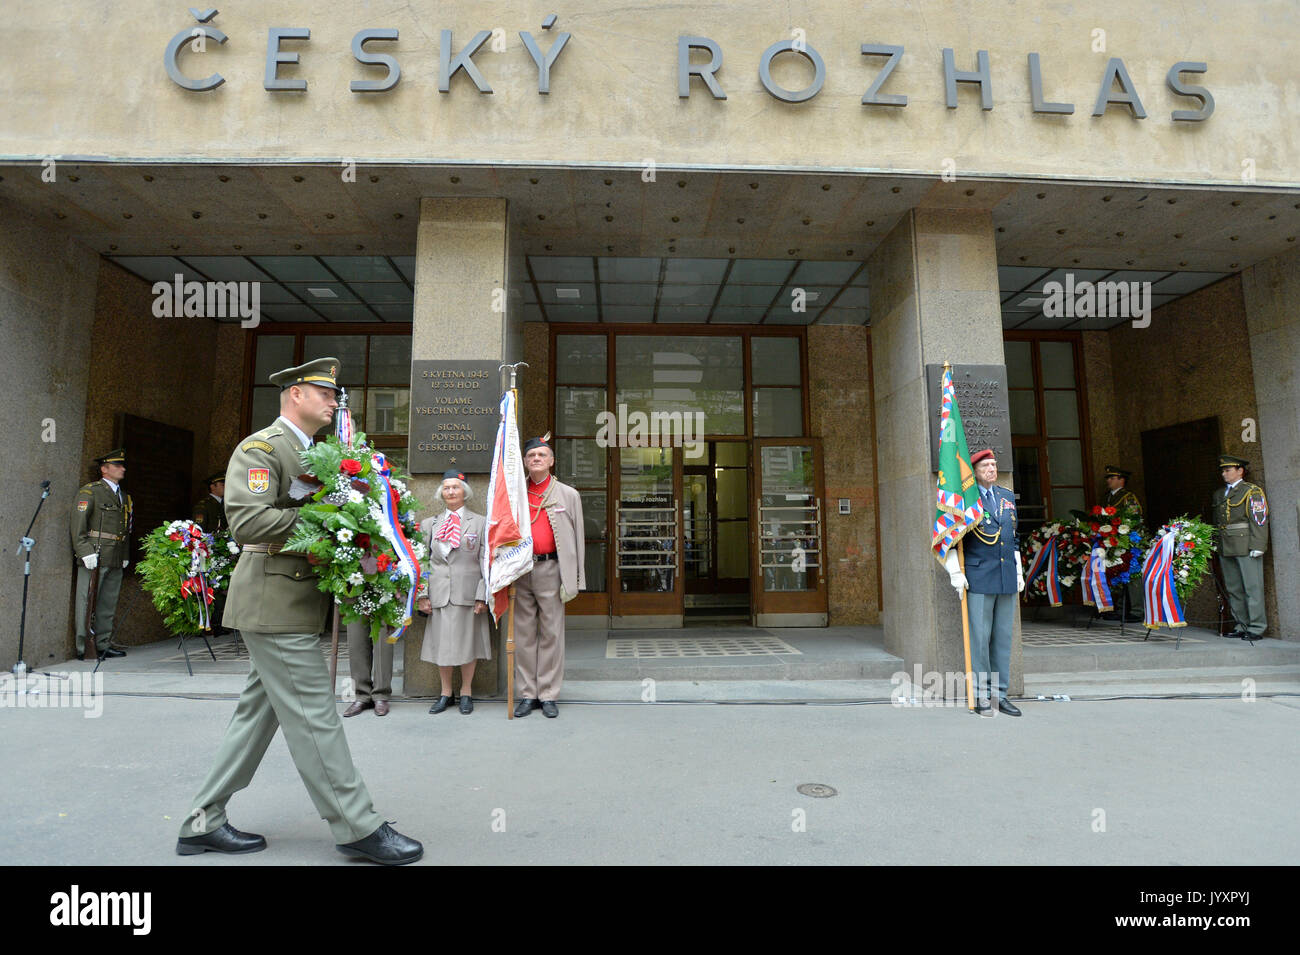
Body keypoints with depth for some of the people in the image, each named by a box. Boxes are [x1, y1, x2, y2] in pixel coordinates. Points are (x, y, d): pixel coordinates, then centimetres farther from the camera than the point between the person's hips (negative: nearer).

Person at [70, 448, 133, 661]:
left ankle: (103, 644, 16)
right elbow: (78, 522, -9)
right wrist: (86, 553, -16)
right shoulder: (90, 491, -2)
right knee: (86, 603, -3)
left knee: (108, 604, 9)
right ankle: (81, 647, 2)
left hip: (116, 560, 7)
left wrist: (126, 556, 16)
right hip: (95, 557, -7)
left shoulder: (124, 496, 20)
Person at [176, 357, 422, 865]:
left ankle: (203, 822, 29)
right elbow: (247, 521, -21)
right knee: (313, 714, -4)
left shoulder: (312, 455, 18)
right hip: (274, 600, -10)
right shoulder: (261, 447, -9)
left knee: (259, 710, 16)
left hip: (294, 601, 10)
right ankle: (358, 827, 4)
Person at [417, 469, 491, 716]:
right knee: (441, 643, 6)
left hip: (468, 594, -2)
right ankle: (445, 693, 23)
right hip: (439, 594, 2)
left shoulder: (480, 523, 4)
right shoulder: (429, 524, 12)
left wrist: (482, 595, -6)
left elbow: (486, 562, 0)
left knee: (467, 641, 4)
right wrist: (422, 594, 2)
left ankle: (465, 693, 20)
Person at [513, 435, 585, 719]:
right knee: (523, 634, 7)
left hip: (551, 570, -2)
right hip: (520, 570, 2)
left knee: (552, 634, 2)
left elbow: (577, 538, 4)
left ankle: (548, 695, 13)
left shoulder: (568, 495, 7)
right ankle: (527, 694, 17)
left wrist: (576, 579, -3)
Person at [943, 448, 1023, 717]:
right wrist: (955, 572, -9)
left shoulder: (1007, 497, 15)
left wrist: (1019, 571, 17)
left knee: (1003, 637, 8)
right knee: (980, 637, -3)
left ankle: (1000, 694, 16)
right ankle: (980, 695, 6)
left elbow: (1013, 537, 22)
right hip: (978, 578, -5)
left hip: (1007, 578, 5)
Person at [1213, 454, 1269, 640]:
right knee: (1233, 588, 9)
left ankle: (1256, 628, 2)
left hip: (1246, 546, -7)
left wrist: (1257, 546, -16)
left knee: (1252, 587, -3)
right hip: (1226, 548, 7)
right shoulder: (1219, 494, 18)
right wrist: (1217, 544, 15)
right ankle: (1242, 625, 17)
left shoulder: (1252, 491, -2)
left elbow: (1259, 520, -9)